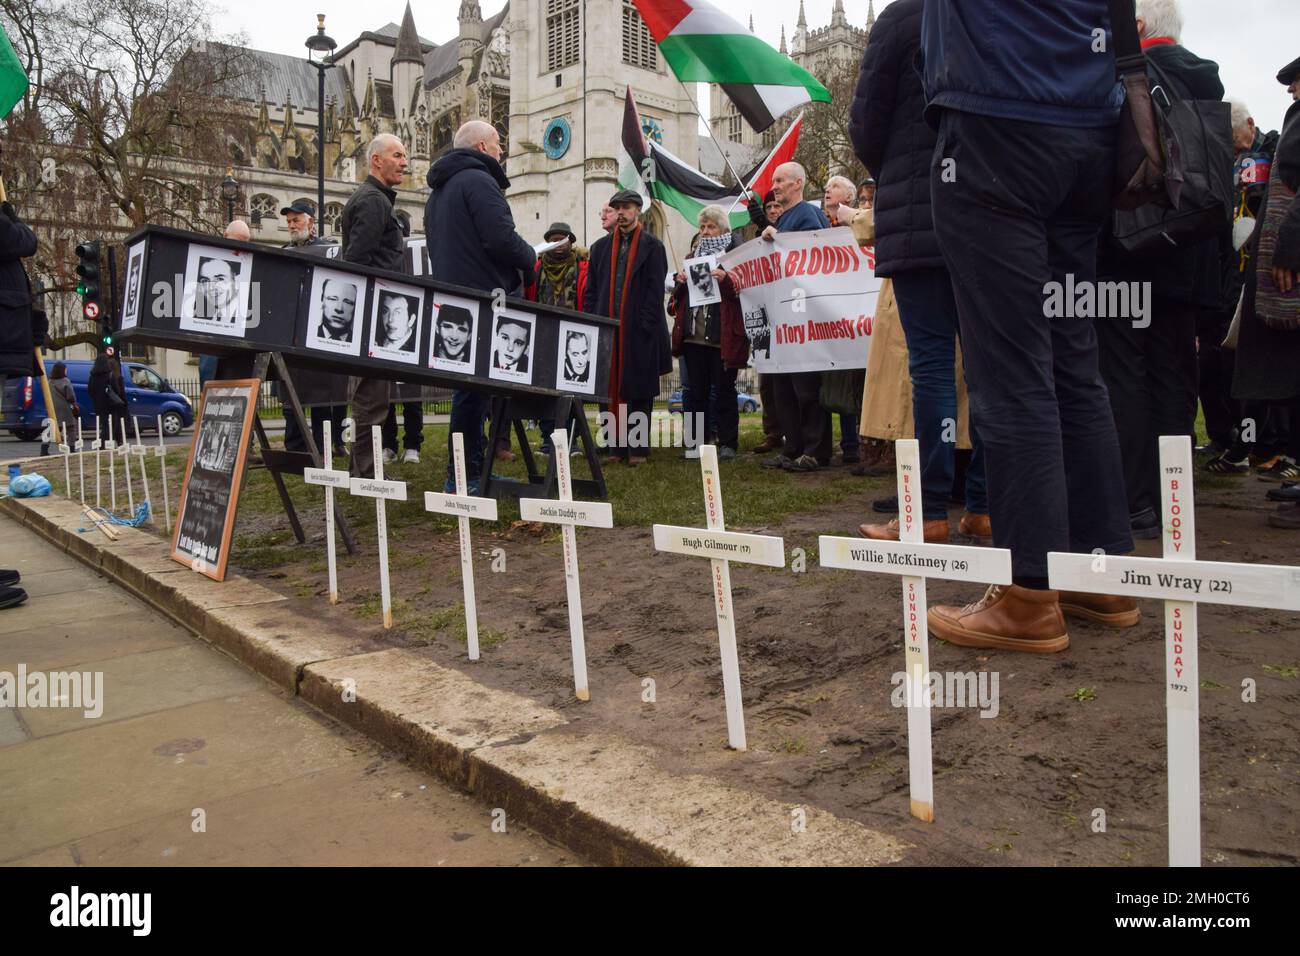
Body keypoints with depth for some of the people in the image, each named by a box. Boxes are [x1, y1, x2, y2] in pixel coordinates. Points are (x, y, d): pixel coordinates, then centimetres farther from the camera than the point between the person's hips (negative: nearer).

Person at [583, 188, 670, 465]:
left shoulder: (652, 247, 5)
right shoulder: (601, 246, 16)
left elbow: (656, 290, -2)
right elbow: (591, 289, 13)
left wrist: (645, 325, -11)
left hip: (639, 331, -3)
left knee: (638, 392, 0)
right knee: (611, 391, 3)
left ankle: (638, 448, 5)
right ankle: (616, 446, 8)